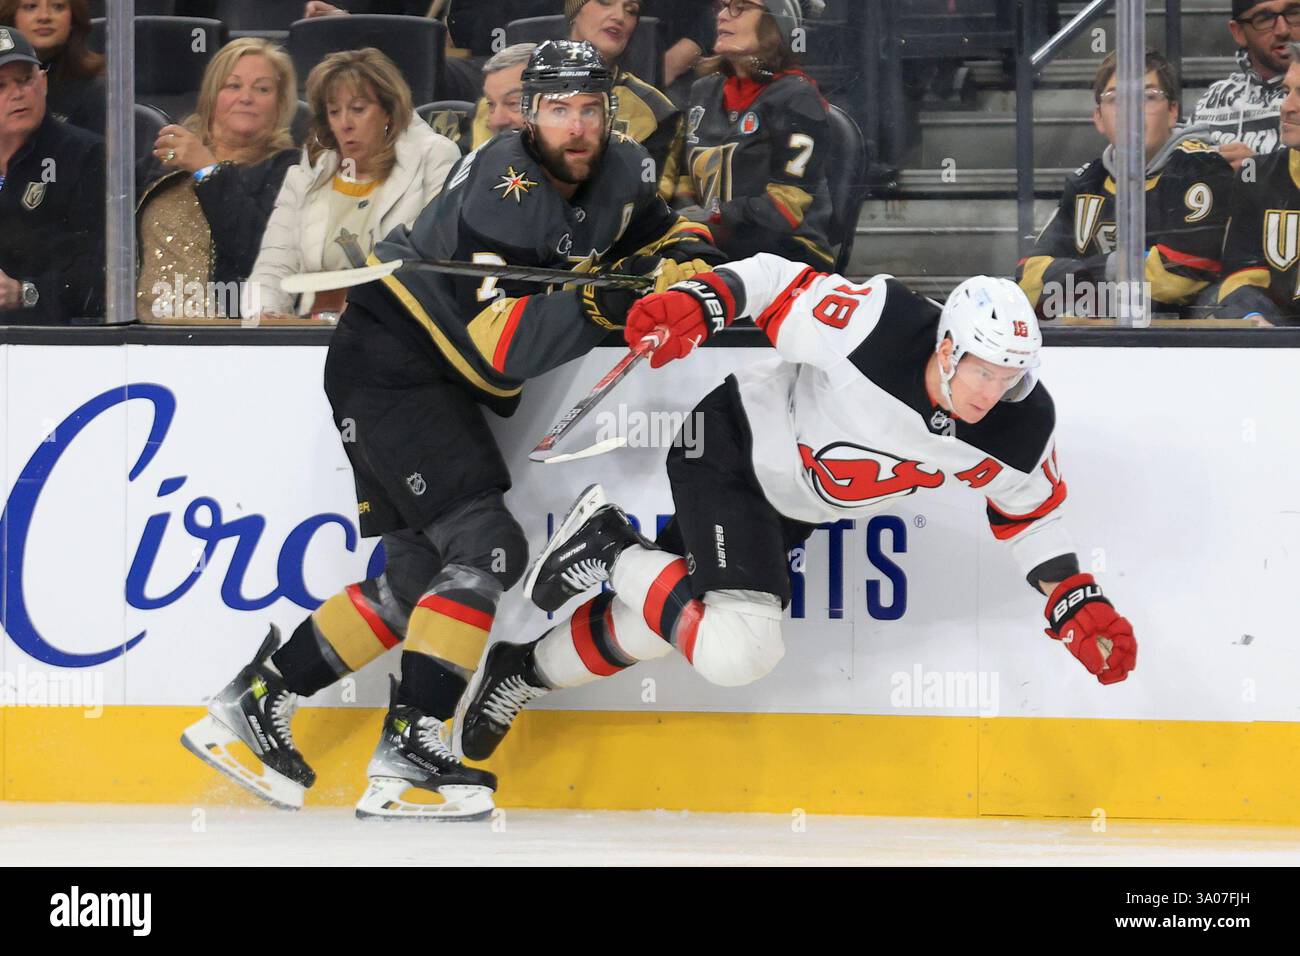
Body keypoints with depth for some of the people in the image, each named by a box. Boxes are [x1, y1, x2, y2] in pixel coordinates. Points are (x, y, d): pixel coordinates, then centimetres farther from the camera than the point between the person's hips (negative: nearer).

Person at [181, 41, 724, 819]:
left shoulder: (618, 172, 0)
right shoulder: (505, 192, -26)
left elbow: (668, 234, 17)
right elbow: (501, 352, -33)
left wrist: (689, 263, -6)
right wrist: (603, 305, -37)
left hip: (440, 386, 10)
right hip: (388, 365, -9)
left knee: (420, 575, 9)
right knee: (488, 549, -20)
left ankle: (257, 701, 15)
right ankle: (408, 747, -20)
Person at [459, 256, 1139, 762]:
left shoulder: (1021, 429, -16)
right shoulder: (875, 327, -33)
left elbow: (1029, 513, 2)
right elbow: (776, 285, -20)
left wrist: (1079, 604, -6)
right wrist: (698, 304, -37)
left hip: (789, 510, 7)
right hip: (733, 444, -7)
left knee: (648, 626, 15)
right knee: (736, 651, -26)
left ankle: (525, 672, 42)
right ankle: (613, 550, -2)